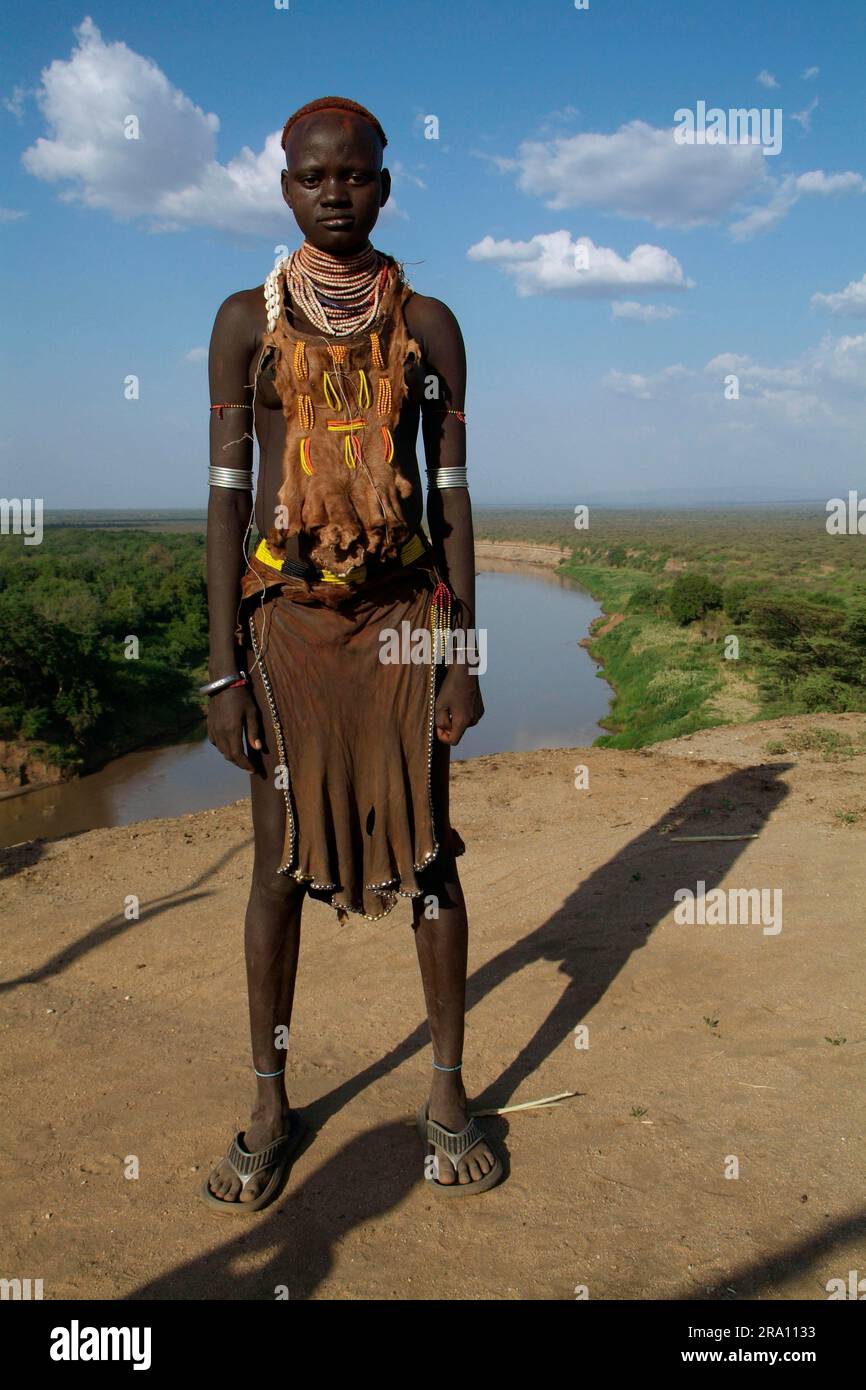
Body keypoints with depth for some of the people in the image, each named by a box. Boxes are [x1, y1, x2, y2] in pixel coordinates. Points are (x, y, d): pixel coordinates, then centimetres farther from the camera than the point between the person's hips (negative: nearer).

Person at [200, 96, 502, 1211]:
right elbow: (227, 491, 1)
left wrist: (463, 652, -1)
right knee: (281, 859, 5)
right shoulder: (248, 320, 4)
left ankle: (447, 1093, 23)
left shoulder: (428, 323, 6)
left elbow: (452, 491, 5)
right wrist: (225, 669, -5)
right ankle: (270, 1105, 22)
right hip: (286, 611, 0)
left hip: (403, 613, 1)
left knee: (426, 850, 5)